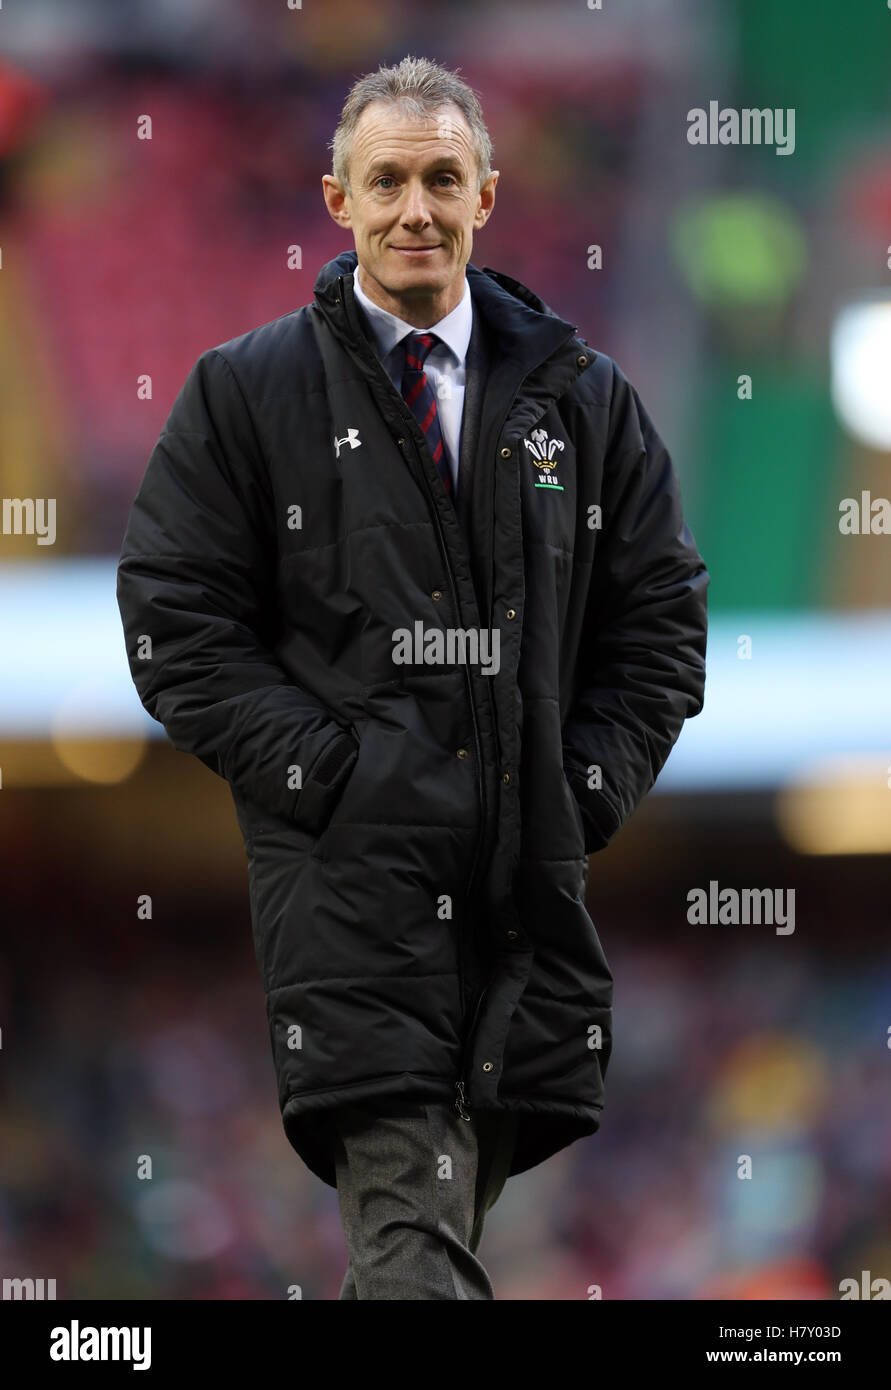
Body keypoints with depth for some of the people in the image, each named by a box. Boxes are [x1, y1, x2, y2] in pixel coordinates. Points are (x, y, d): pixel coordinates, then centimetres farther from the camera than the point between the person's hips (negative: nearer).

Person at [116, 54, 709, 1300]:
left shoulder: (581, 395, 13)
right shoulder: (245, 393, 4)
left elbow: (663, 611, 15)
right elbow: (176, 623, 1)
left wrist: (592, 786, 1)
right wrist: (320, 768, -9)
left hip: (534, 870, 4)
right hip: (352, 875, -4)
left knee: (466, 1190, 9)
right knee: (411, 1239, -17)